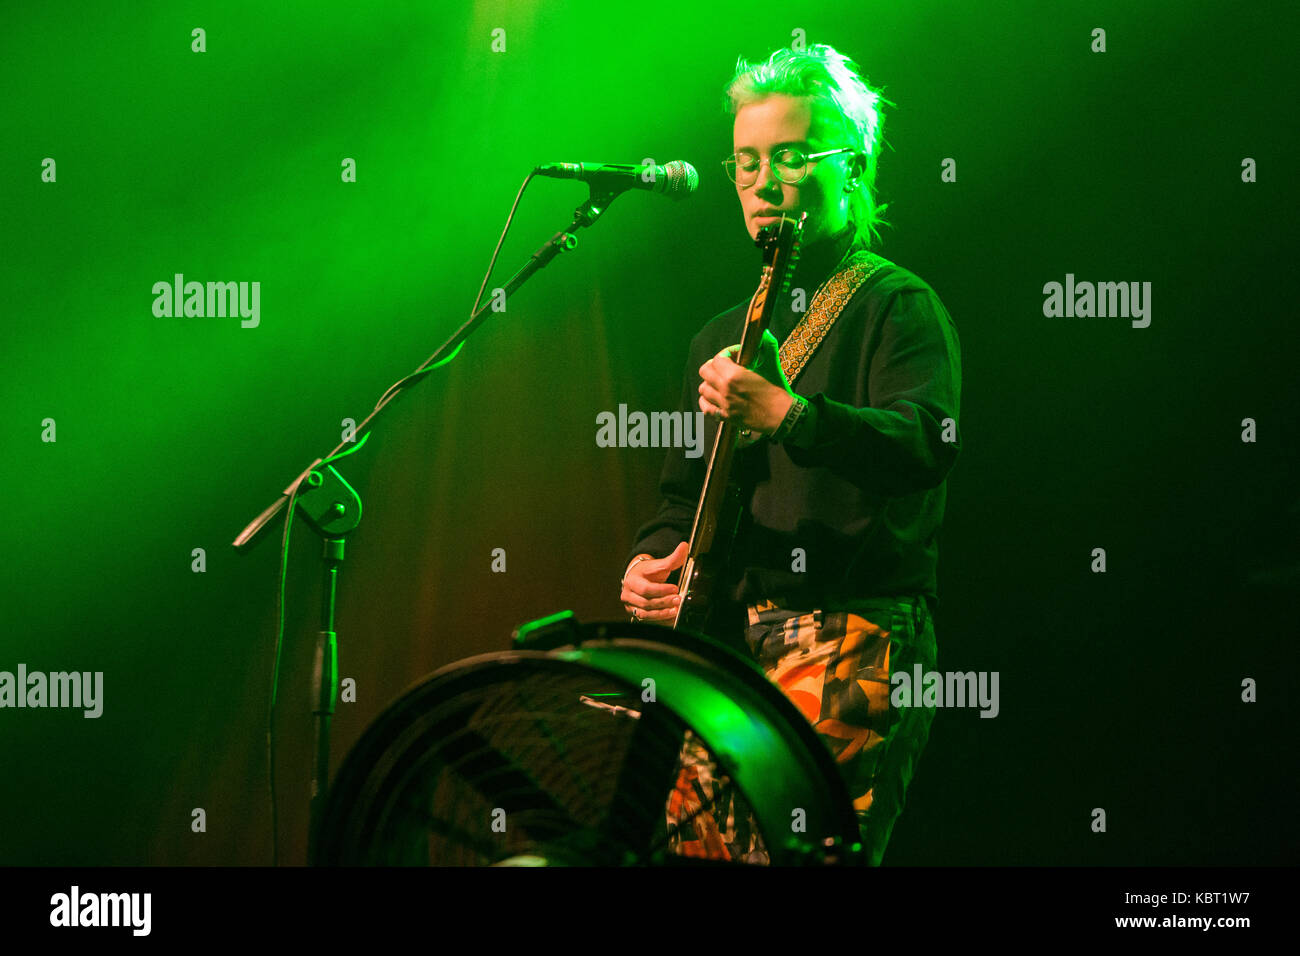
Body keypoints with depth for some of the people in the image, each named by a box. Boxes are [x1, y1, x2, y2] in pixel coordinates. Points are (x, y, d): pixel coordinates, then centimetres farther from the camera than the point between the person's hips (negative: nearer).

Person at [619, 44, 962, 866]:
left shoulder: (897, 306, 1)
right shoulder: (725, 335, 24)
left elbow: (930, 444, -18)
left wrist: (785, 413, -31)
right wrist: (652, 563, 7)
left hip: (853, 642, -6)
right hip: (725, 645, 7)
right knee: (675, 837, -5)